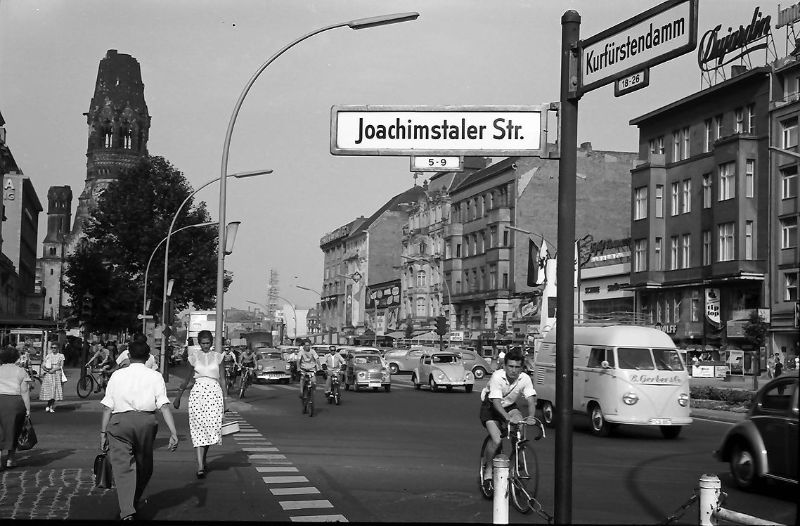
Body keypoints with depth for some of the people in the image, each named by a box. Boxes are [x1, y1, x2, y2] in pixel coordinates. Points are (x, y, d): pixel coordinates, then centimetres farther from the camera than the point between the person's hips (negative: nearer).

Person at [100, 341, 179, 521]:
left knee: (123, 467, -3)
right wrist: (173, 432, -7)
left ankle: (127, 512, -17)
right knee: (144, 466, 21)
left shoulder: (117, 375, 11)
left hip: (119, 421, 0)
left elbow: (107, 407, 5)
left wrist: (103, 432, 8)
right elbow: (164, 406, -4)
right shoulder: (155, 376, 6)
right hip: (146, 421, 0)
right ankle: (135, 501, 39)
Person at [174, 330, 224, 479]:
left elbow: (222, 379, 10)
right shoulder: (194, 356, 9)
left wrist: (224, 399, 5)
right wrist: (178, 397, 19)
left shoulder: (218, 357, 10)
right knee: (198, 429, -5)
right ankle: (200, 466, -10)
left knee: (212, 427, -6)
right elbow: (187, 379, 16)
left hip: (214, 392, 1)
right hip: (197, 392, -1)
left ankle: (203, 460, 11)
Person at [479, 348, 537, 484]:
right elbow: (496, 401, -36)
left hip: (509, 406, 4)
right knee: (497, 441, -20)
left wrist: (531, 416, -45)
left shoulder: (525, 379, -19)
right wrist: (508, 418, -51)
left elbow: (531, 400, -25)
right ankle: (488, 469, 5)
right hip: (491, 407, -4)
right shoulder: (497, 377, -29)